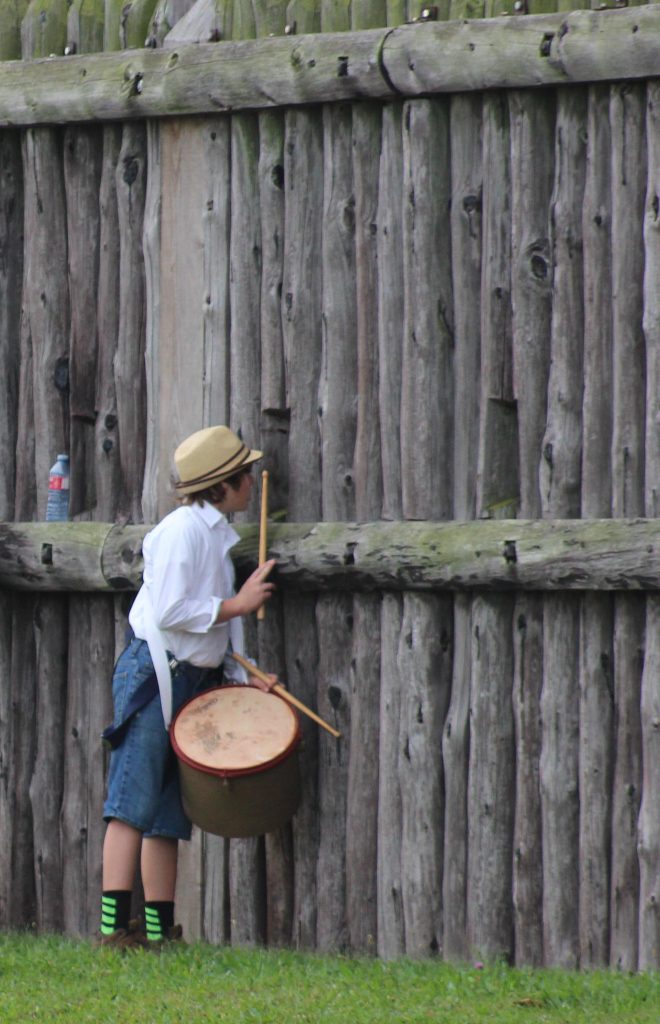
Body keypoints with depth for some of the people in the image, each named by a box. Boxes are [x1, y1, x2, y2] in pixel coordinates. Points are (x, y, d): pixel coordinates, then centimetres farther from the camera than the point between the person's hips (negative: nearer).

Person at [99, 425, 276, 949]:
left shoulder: (215, 534, 18)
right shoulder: (183, 528, -11)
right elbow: (170, 612, -19)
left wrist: (243, 676, 10)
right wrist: (238, 604, -10)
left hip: (190, 681, 10)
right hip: (152, 675, -10)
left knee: (168, 814, 8)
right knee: (134, 804, -13)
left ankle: (159, 929, 9)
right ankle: (114, 923, -18)